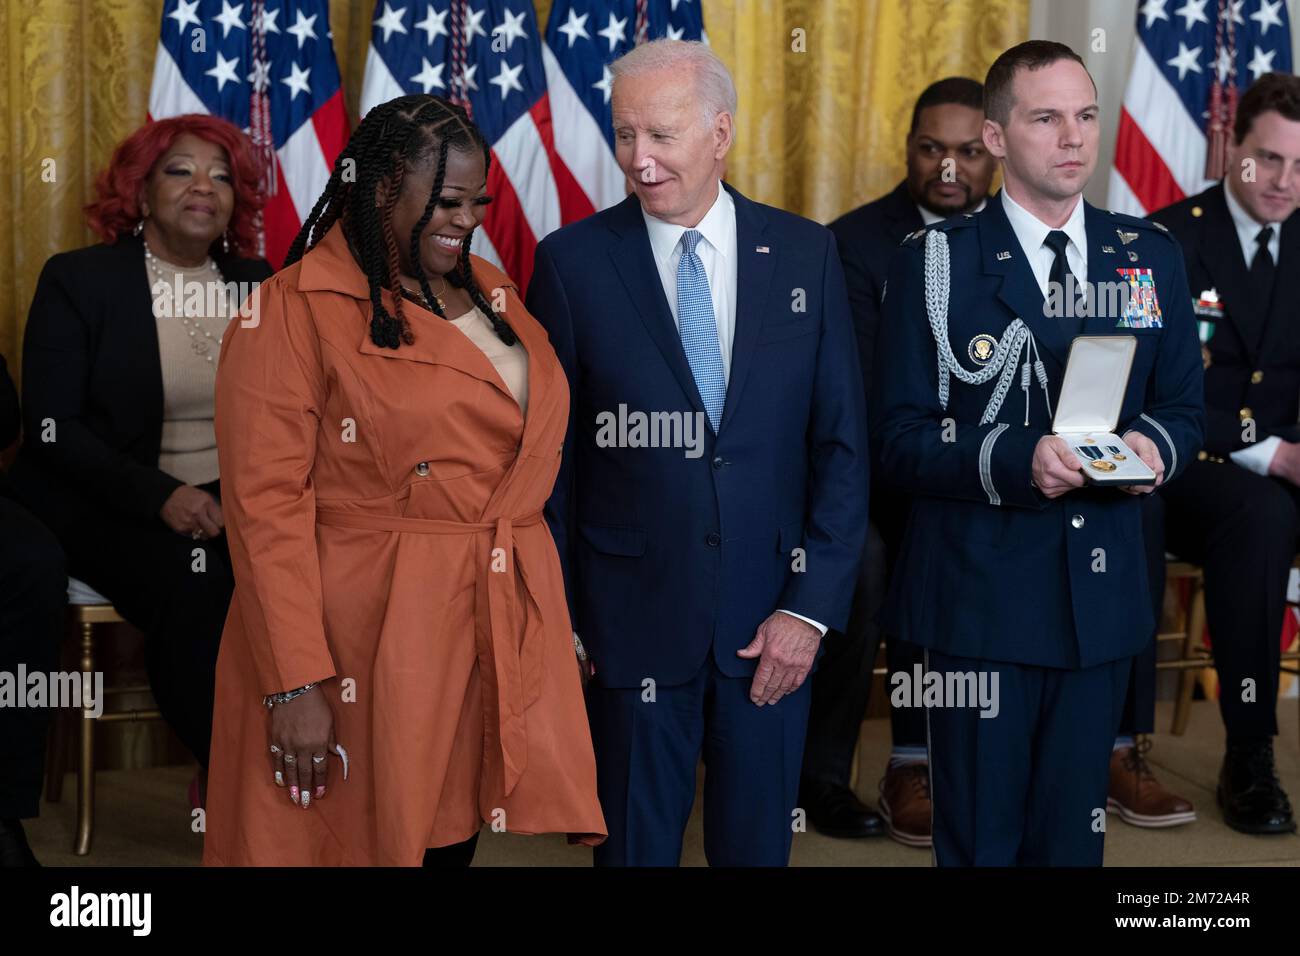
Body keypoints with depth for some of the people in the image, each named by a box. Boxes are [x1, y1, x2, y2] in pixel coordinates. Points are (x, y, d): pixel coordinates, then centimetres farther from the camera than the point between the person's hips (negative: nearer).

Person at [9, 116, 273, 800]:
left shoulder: (256, 283, 11)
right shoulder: (76, 280, -1)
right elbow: (51, 427, -8)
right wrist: (160, 495, -20)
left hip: (228, 504, 4)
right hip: (105, 508, -4)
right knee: (188, 576, -34)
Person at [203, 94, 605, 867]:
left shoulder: (489, 290, 12)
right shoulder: (297, 309, -9)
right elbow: (266, 505, -14)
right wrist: (295, 685, -18)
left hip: (504, 628, 6)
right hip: (372, 640, -6)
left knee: (455, 837, 12)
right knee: (369, 839, 6)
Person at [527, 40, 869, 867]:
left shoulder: (805, 254, 0)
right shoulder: (573, 261, -4)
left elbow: (842, 442, 1)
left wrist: (811, 607, -5)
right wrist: (557, 620, -1)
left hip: (774, 619, 2)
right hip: (633, 615, -1)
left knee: (758, 843, 14)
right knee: (638, 841, 11)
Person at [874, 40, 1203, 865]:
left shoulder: (1152, 257, 8)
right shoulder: (937, 263, -3)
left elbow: (1183, 407, 13)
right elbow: (903, 438, -7)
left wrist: (1156, 446, -11)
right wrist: (1019, 458, -23)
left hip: (1104, 592, 3)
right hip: (980, 594, -3)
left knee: (1073, 831, 14)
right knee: (979, 835, 7)